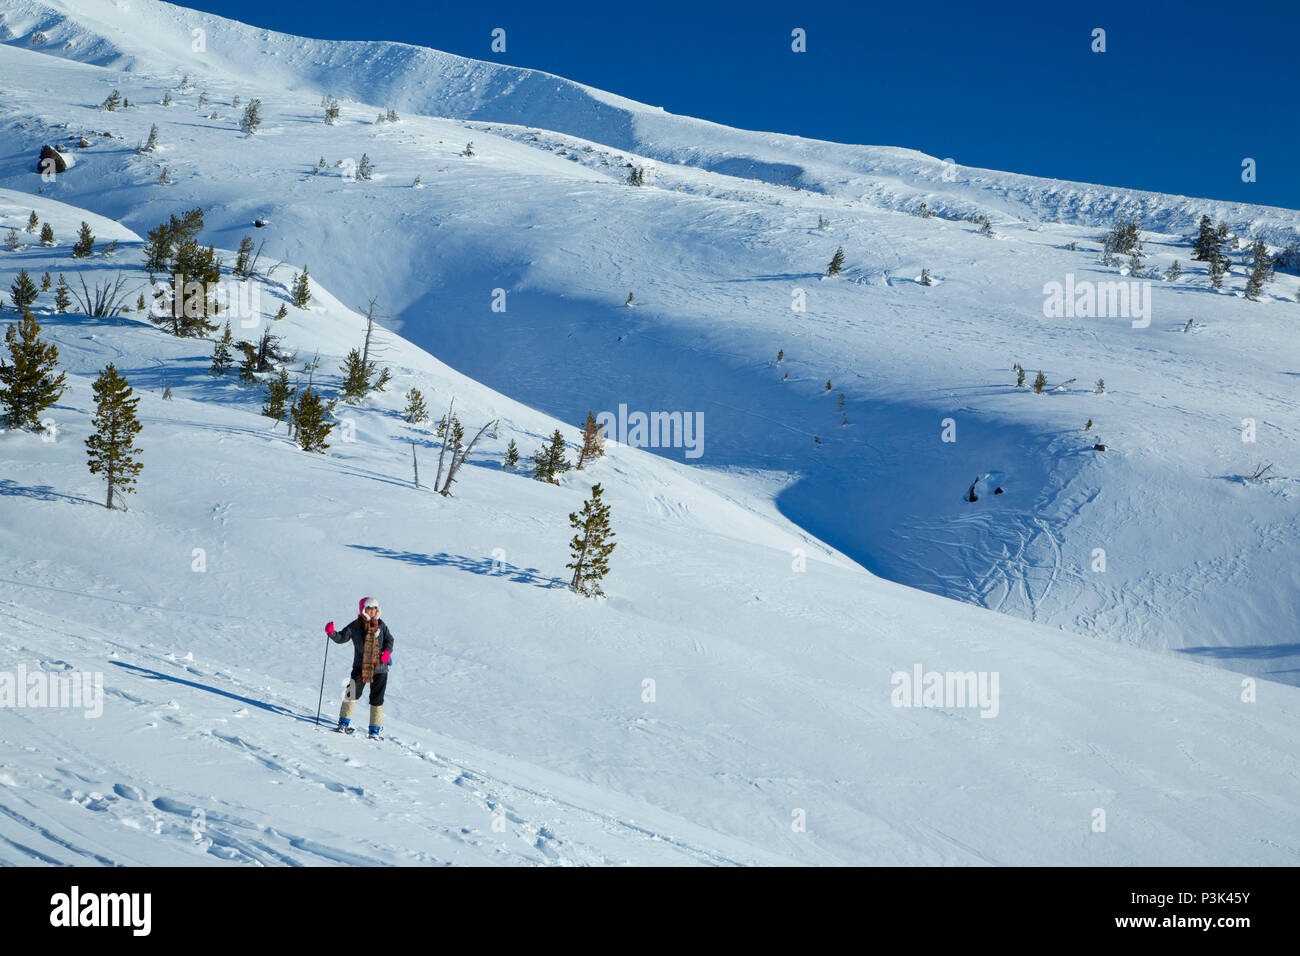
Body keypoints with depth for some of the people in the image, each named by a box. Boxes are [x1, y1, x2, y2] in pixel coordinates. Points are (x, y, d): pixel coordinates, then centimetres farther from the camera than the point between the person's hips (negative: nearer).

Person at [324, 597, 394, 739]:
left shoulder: (380, 625, 4)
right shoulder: (355, 626, -2)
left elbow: (389, 639, 12)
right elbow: (341, 638, -2)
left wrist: (387, 651, -6)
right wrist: (332, 633, -21)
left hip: (379, 668, 1)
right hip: (360, 667, -1)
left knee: (376, 700, 4)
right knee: (352, 694, -9)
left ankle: (375, 729, 13)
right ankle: (344, 723, 9)